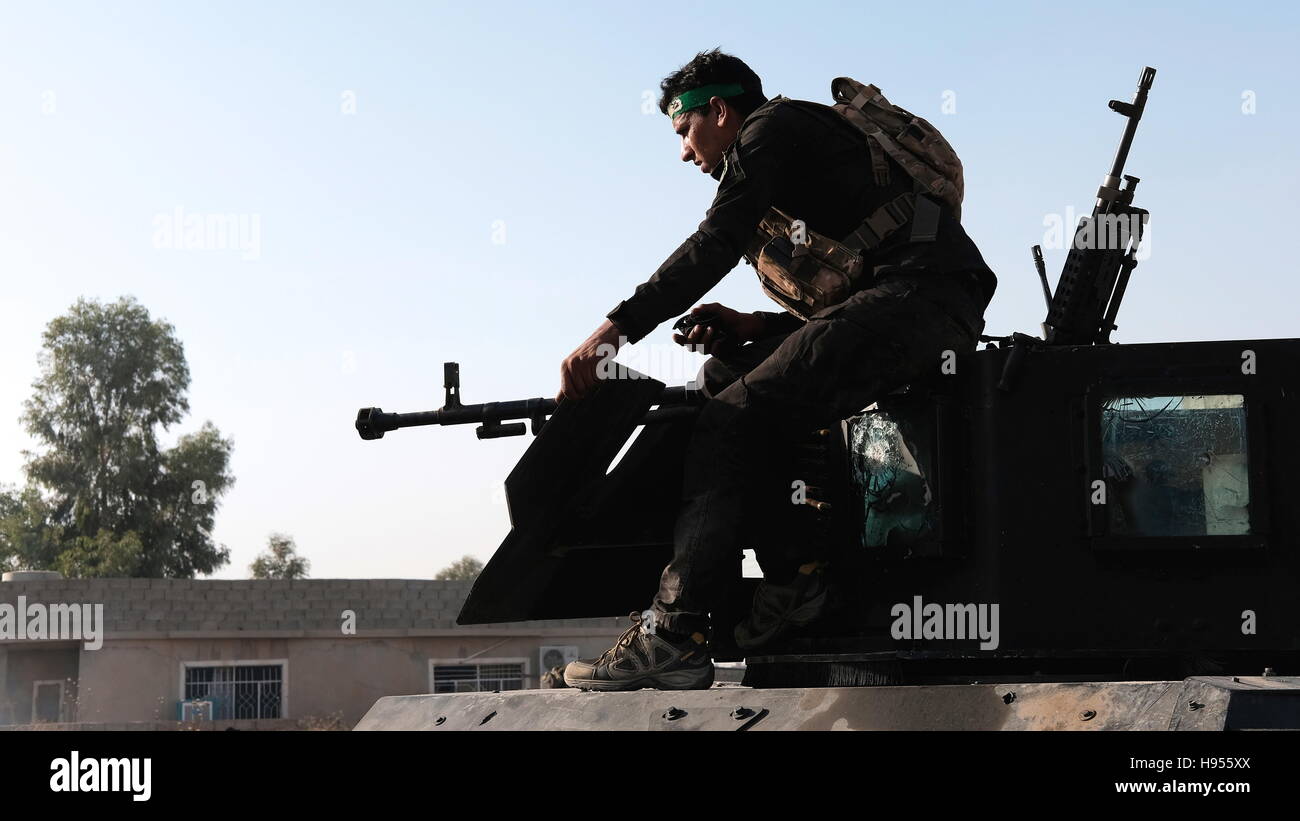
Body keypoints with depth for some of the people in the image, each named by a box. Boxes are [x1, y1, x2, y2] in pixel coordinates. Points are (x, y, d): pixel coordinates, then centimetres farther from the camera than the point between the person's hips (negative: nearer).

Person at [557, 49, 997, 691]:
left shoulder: (772, 126, 5)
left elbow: (715, 246, -9)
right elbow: (841, 303, 28)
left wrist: (614, 328, -11)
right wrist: (750, 327, 14)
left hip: (920, 293, -10)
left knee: (734, 417, -16)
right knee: (722, 375, 12)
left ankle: (673, 634, -23)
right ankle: (790, 571, 1)